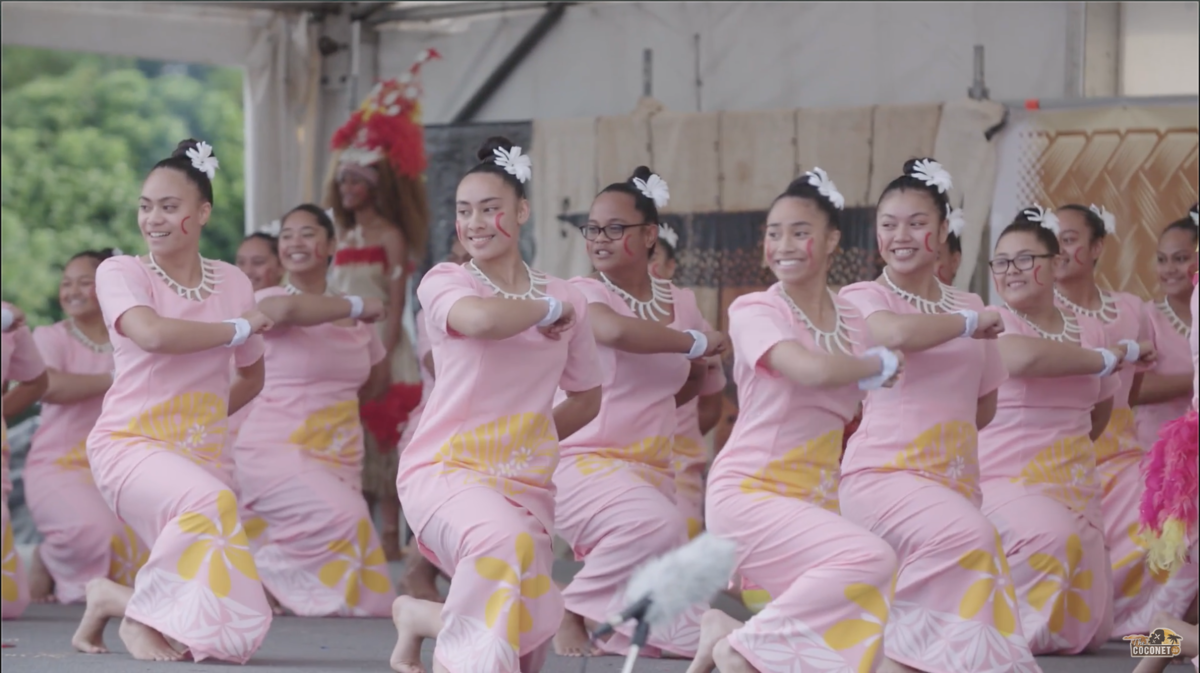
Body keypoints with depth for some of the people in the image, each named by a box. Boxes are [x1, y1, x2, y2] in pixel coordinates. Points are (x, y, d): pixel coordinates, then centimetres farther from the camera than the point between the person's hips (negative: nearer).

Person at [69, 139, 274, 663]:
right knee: (209, 501, -40)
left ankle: (112, 597, 20)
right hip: (131, 443, -5)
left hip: (204, 451, 5)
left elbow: (252, 375, 24)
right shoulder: (120, 272, -3)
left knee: (237, 631, -7)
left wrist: (203, 416, 13)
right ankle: (140, 613, -14)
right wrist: (242, 326, -12)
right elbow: (153, 333, -23)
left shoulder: (232, 283, 9)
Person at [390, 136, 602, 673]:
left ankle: (421, 615, 31)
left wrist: (525, 442, 12)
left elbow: (586, 400, 23)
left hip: (527, 482, 5)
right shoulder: (445, 282, -2)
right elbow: (480, 318, -27)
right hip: (448, 468, -5)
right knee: (503, 538, -40)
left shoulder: (566, 300, 10)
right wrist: (546, 308, -10)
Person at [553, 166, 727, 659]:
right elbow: (616, 330, -30)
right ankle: (572, 608, -15)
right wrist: (697, 340, -16)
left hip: (654, 468, 6)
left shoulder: (680, 304, 10)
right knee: (657, 523, -37)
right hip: (585, 463, -5)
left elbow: (693, 380, 26)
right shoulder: (582, 294, -6)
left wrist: (639, 412, 3)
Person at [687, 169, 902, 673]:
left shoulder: (851, 324, 10)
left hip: (815, 500, 7)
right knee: (870, 557, -29)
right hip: (749, 493, -7)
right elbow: (812, 371, -27)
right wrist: (882, 364, -11)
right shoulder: (753, 311, -9)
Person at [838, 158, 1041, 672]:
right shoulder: (862, 298, 0)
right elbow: (896, 332, -23)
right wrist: (970, 322, -9)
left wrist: (935, 428, 8)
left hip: (955, 479, 5)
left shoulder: (969, 308, 14)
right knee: (969, 535, -33)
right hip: (881, 473, -5)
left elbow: (984, 407, 23)